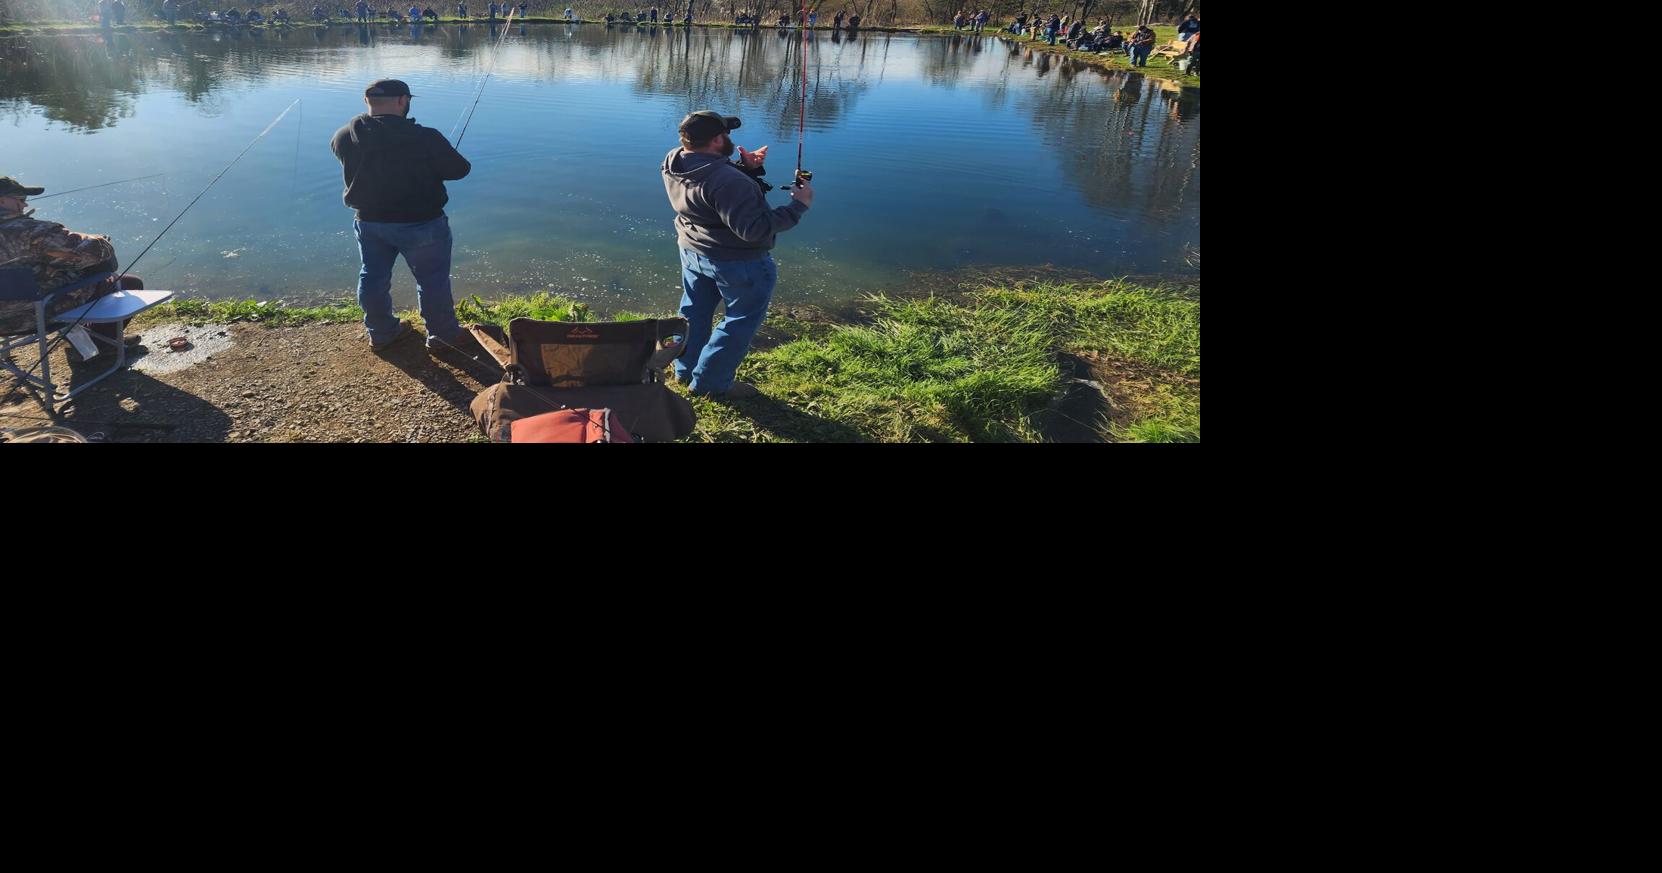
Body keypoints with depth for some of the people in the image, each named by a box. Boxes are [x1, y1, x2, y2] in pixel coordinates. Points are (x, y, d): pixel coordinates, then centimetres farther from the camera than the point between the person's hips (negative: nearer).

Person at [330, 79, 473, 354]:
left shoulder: (344, 137, -6)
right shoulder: (425, 138, -22)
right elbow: (460, 169, -12)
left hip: (368, 222, 5)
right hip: (420, 223, -5)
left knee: (373, 278, 19)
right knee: (433, 280, 9)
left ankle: (381, 332, 34)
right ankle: (444, 335, 21)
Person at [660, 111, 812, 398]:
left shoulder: (674, 163, -5)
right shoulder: (726, 181, -33)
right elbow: (754, 228, -31)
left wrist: (746, 167, -5)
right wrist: (799, 206, -25)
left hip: (692, 250, 9)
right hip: (738, 261, -8)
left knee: (694, 311, 23)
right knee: (742, 320, 10)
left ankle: (685, 370, 40)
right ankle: (709, 382, 16)